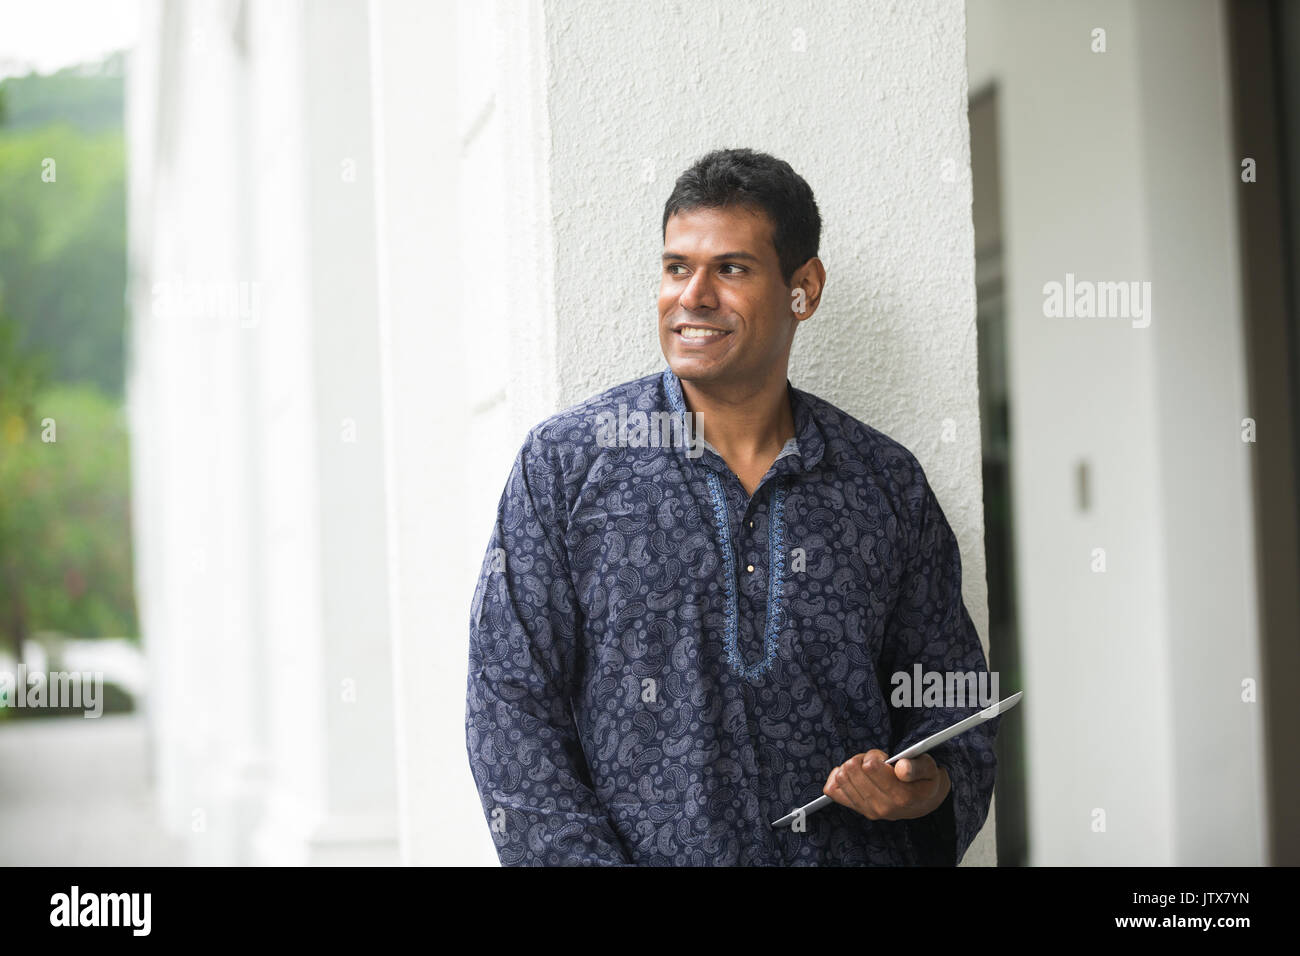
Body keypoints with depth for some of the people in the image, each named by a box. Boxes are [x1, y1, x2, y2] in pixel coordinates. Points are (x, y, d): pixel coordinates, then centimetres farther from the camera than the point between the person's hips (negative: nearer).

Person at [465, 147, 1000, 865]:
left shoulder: (889, 484, 12)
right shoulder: (563, 464, 5)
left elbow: (950, 690, 20)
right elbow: (512, 707, 2)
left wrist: (932, 786, -1)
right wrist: (588, 860, -8)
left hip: (861, 854, 3)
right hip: (648, 853, -2)